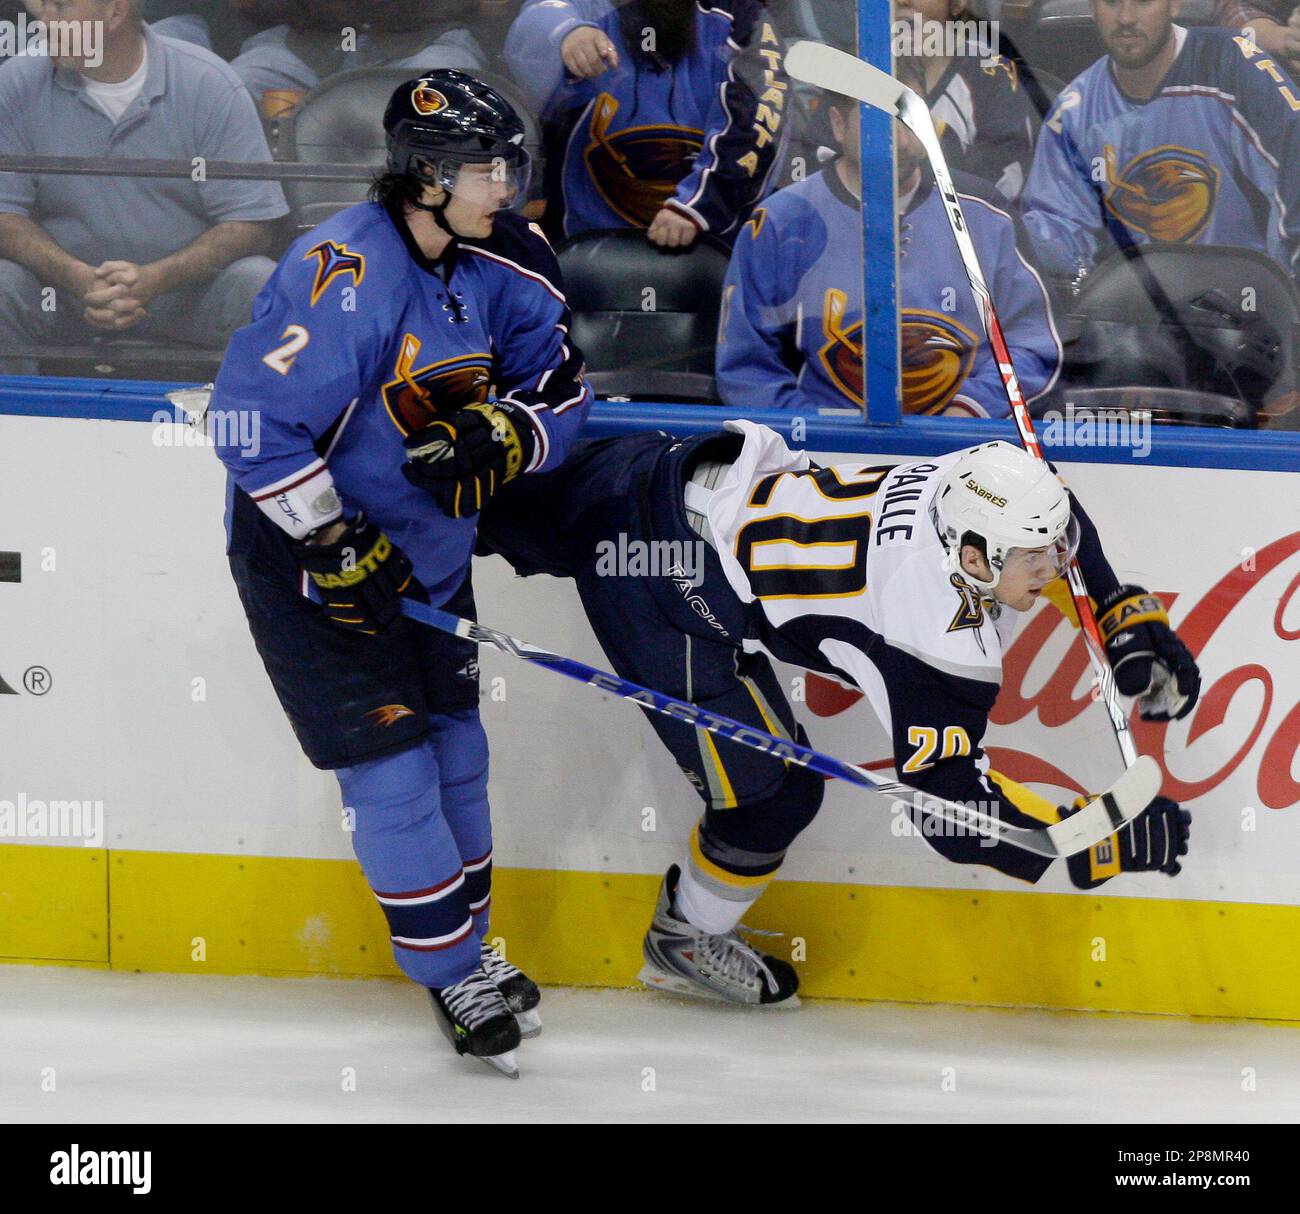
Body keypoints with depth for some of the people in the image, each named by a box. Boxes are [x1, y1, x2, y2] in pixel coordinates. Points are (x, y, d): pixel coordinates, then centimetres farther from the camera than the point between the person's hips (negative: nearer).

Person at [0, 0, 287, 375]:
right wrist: (77, 277, -24)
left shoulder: (210, 84, -7)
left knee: (262, 287, -29)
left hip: (185, 284, -1)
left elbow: (251, 224, -9)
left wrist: (154, 280, -25)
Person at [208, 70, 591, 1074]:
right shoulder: (345, 275, -28)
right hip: (311, 548, -7)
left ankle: (468, 950, 30)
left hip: (427, 548, 7)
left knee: (455, 750, 15)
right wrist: (338, 548, -26)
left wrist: (498, 439, -18)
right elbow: (252, 424, -28)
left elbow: (558, 390, 4)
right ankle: (450, 975, 7)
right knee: (393, 770, -6)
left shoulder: (498, 266, -5)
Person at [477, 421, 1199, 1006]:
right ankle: (686, 940, 25)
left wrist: (1133, 623, 9)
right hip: (661, 585, -8)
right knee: (773, 791, 1)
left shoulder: (980, 489, -9)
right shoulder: (932, 641, -28)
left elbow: (1068, 533, 17)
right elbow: (952, 806, -23)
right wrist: (1102, 849, -23)